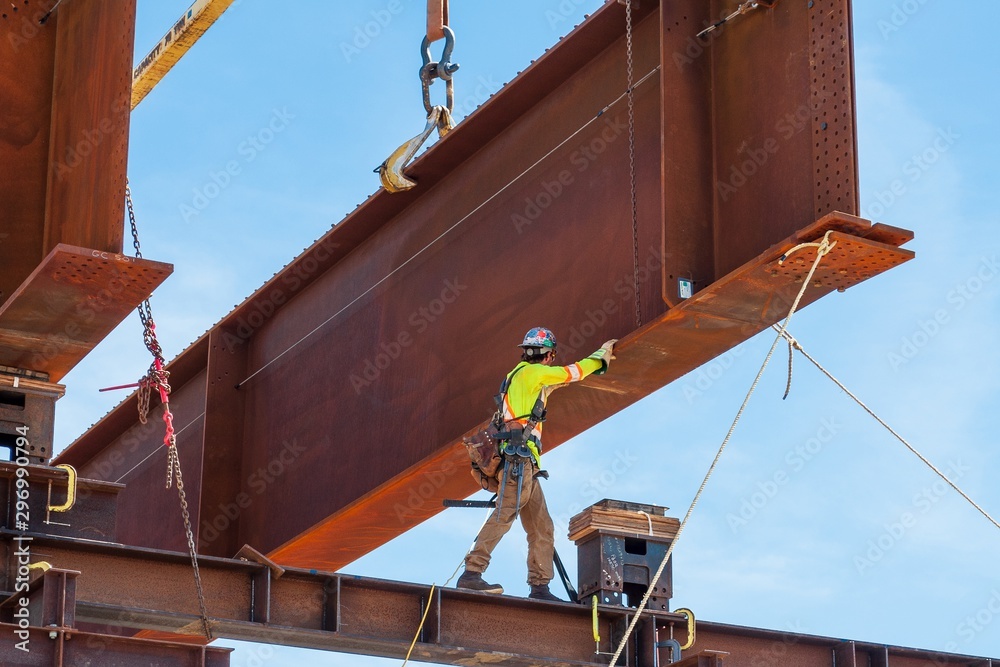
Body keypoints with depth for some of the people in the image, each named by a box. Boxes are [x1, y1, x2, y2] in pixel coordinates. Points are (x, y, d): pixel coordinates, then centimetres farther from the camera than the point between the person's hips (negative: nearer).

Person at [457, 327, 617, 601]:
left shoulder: (519, 376, 24)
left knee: (541, 527, 8)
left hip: (525, 466, 10)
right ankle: (472, 572, -30)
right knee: (504, 515, -21)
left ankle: (540, 586, 5)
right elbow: (575, 372, 7)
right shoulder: (532, 372, -1)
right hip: (519, 459, -10)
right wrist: (603, 354, 22)